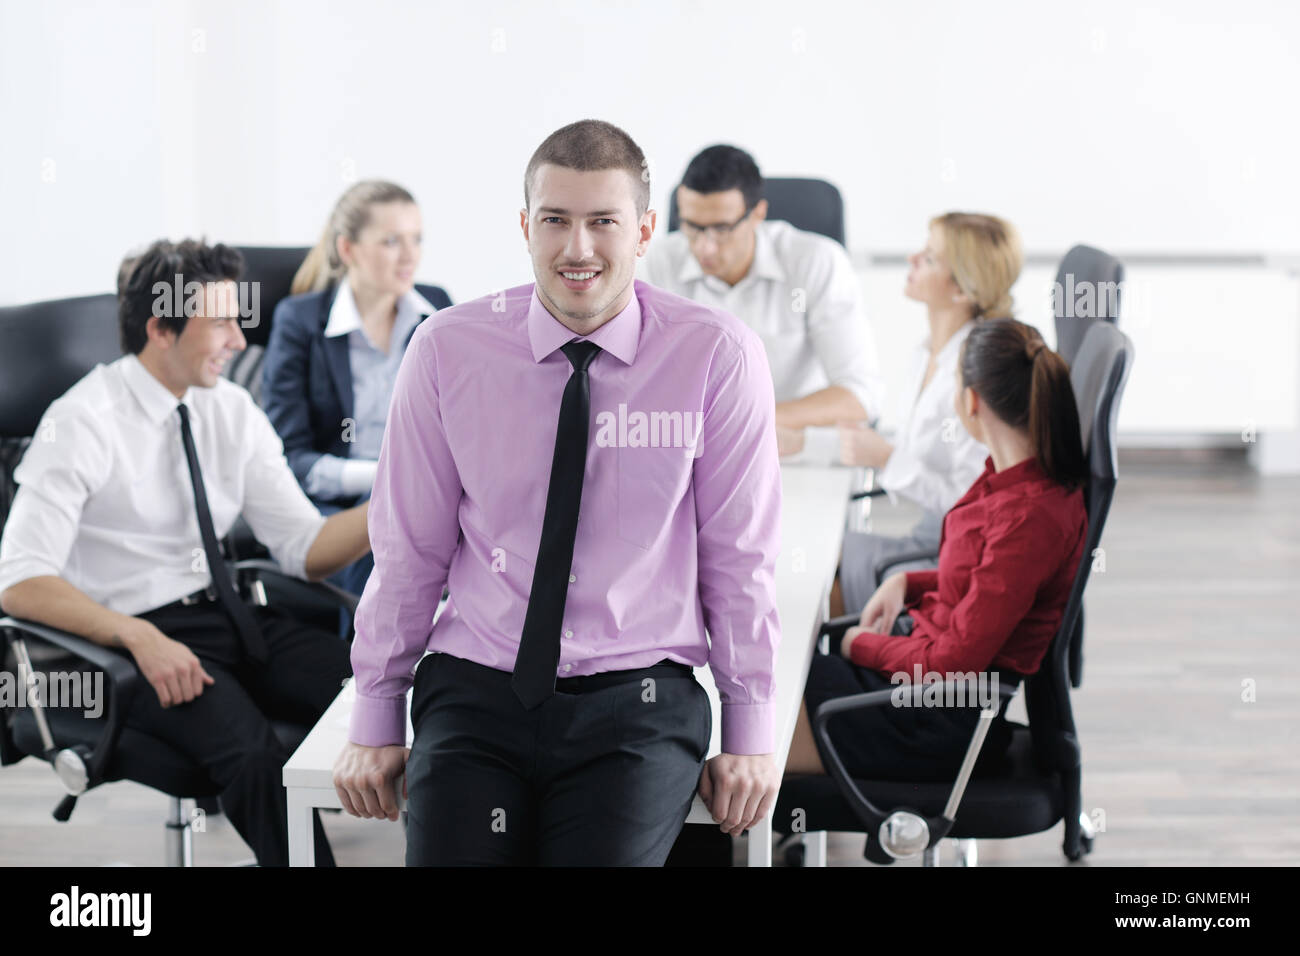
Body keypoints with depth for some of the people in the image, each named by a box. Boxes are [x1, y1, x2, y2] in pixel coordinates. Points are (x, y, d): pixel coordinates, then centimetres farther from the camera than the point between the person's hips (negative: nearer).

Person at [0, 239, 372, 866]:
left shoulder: (231, 410, 8)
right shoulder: (83, 423, -10)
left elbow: (304, 550, 7)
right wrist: (141, 638, -29)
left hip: (231, 618, 6)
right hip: (135, 638, -6)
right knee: (256, 755, -34)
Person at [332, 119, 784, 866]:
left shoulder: (717, 356, -5)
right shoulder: (448, 349, -1)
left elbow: (739, 558, 1)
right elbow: (408, 548, 5)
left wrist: (751, 734, 3)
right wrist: (376, 722, 8)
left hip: (638, 699, -1)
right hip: (476, 692, 1)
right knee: (451, 850, -22)